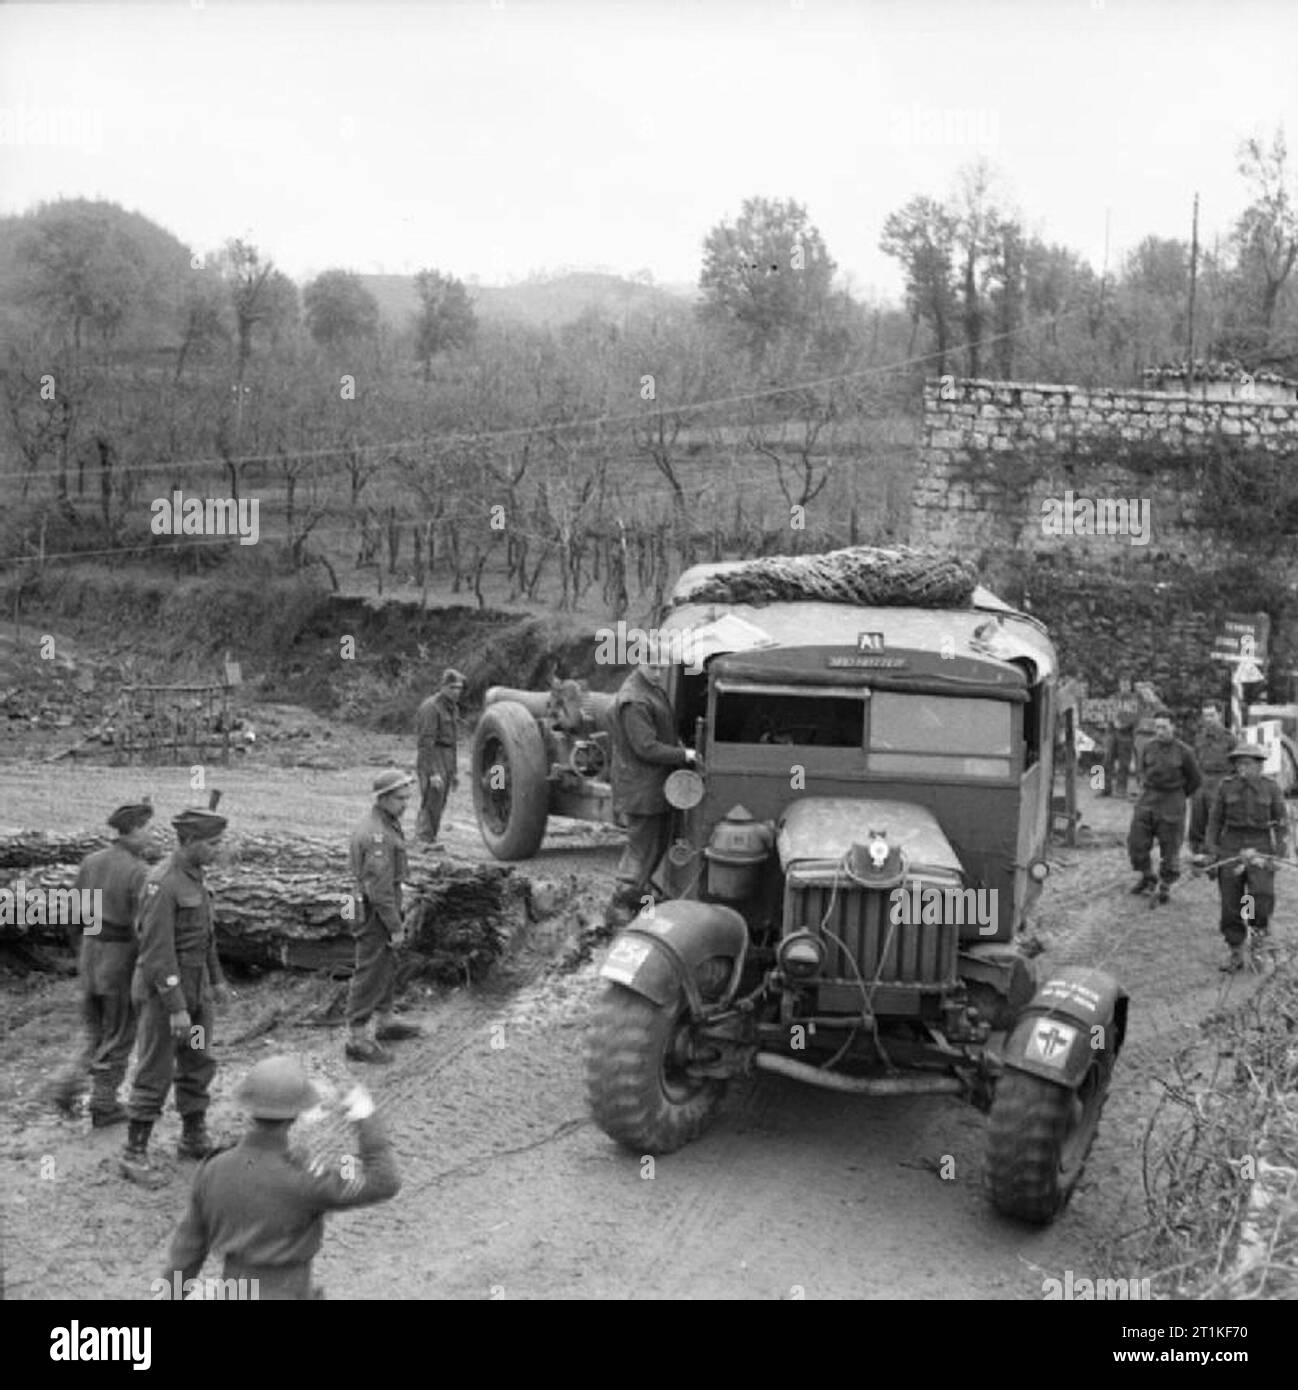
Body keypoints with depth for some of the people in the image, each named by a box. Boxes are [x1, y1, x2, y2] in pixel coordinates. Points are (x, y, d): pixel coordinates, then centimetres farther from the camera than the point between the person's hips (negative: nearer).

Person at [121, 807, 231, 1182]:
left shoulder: (192, 875, 6)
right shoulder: (162, 884, -24)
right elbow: (157, 950, -25)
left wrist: (216, 979, 20)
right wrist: (176, 1008, -25)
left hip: (194, 985, 9)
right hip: (163, 988, -9)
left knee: (198, 1063, 14)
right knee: (156, 1071, -2)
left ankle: (194, 1138, 28)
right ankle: (135, 1152, 9)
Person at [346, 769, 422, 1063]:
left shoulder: (388, 823, 7)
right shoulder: (376, 834, -26)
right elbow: (379, 886, -26)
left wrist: (397, 916, 21)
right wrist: (396, 926, -21)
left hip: (384, 904, 10)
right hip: (374, 911, -10)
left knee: (387, 965, 21)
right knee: (370, 973, -4)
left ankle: (383, 1022, 36)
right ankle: (358, 1038, 2)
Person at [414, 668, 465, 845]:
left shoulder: (453, 708, 14)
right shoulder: (431, 707, -14)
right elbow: (426, 742, -20)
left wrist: (453, 772, 20)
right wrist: (433, 773, -26)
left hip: (446, 758, 9)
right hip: (430, 759, -9)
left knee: (439, 804, 9)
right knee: (432, 801, -13)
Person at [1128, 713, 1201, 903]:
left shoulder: (1183, 752, -9)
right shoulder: (1148, 748, 1)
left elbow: (1194, 779, 6)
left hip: (1172, 804, -3)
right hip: (1147, 801, 3)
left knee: (1169, 847, 3)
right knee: (1136, 841, 0)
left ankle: (1165, 886, 18)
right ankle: (1146, 878, 20)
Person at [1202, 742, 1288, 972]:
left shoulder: (1271, 788, -1)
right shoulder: (1226, 786, 2)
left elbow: (1281, 823, 2)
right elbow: (1215, 820, 6)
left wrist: (1277, 852, -8)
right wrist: (1210, 850, 0)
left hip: (1260, 846, -2)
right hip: (1231, 845, 2)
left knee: (1261, 893, -23)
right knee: (1231, 901, 0)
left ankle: (1259, 927, 9)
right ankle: (1238, 954, 12)